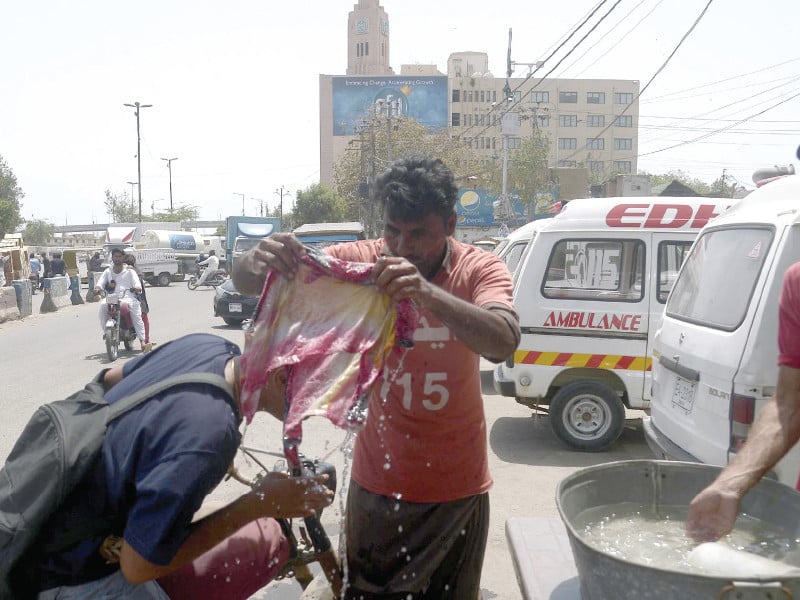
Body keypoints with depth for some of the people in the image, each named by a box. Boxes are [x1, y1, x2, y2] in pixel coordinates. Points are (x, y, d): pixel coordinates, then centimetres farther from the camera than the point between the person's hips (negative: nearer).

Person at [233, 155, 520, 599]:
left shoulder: (480, 269, -13)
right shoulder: (360, 261, -11)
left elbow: (503, 342, -33)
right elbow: (244, 283, -15)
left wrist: (427, 292, -50)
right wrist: (258, 262, -40)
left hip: (456, 486, 0)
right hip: (376, 480, 1)